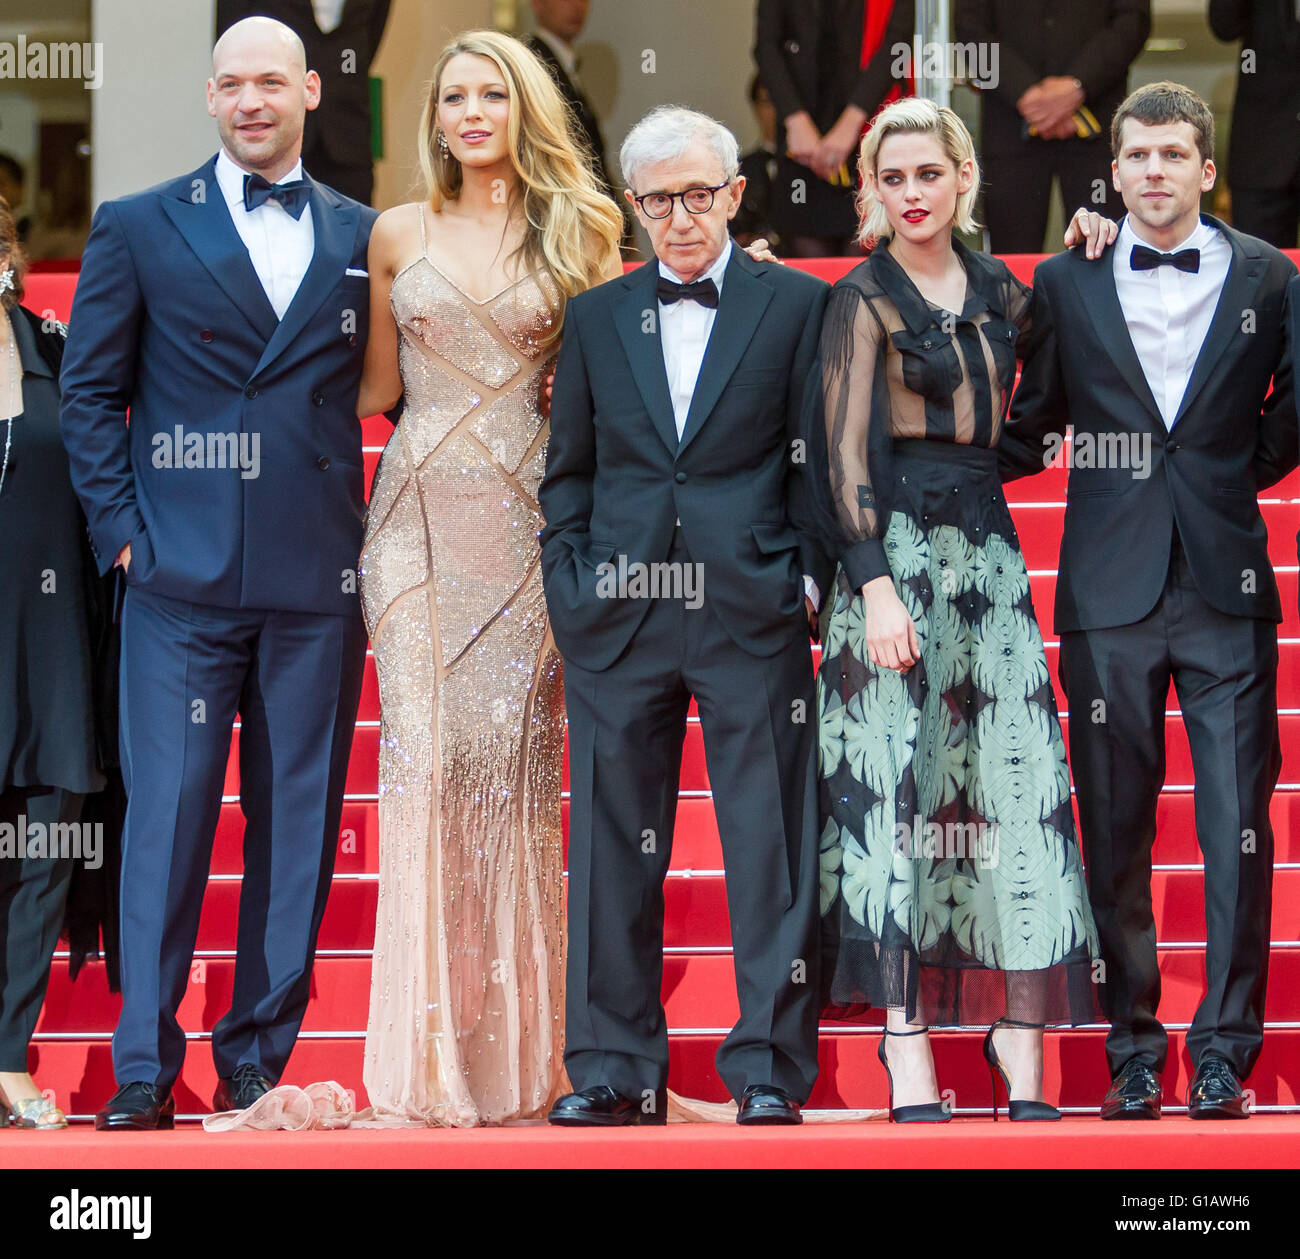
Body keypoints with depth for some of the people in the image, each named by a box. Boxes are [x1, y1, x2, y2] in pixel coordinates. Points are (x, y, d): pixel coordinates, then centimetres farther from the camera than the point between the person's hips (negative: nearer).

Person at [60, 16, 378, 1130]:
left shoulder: (363, 237, 11)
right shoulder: (140, 227, 7)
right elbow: (90, 391, 7)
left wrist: (379, 536, 3)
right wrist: (121, 528, -2)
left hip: (317, 579, 2)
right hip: (182, 577, -2)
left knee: (297, 826, 4)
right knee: (167, 818, -5)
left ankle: (259, 1058, 13)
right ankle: (144, 1069, 0)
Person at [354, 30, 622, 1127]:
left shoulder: (574, 234, 8)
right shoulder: (400, 235, 10)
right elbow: (377, 388, 16)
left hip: (527, 519, 0)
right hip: (421, 514, 0)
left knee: (513, 755, -3)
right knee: (427, 753, -7)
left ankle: (514, 1047, 4)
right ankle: (430, 1057, -4)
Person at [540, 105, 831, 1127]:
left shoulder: (796, 306, 5)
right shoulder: (596, 318, 13)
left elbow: (818, 464, 4)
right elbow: (568, 474, 15)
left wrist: (800, 581, -5)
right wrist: (572, 584, 4)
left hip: (752, 617, -2)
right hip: (619, 619, 3)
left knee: (770, 846, -2)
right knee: (614, 849, 4)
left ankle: (769, 1069, 4)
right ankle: (614, 1070, 11)